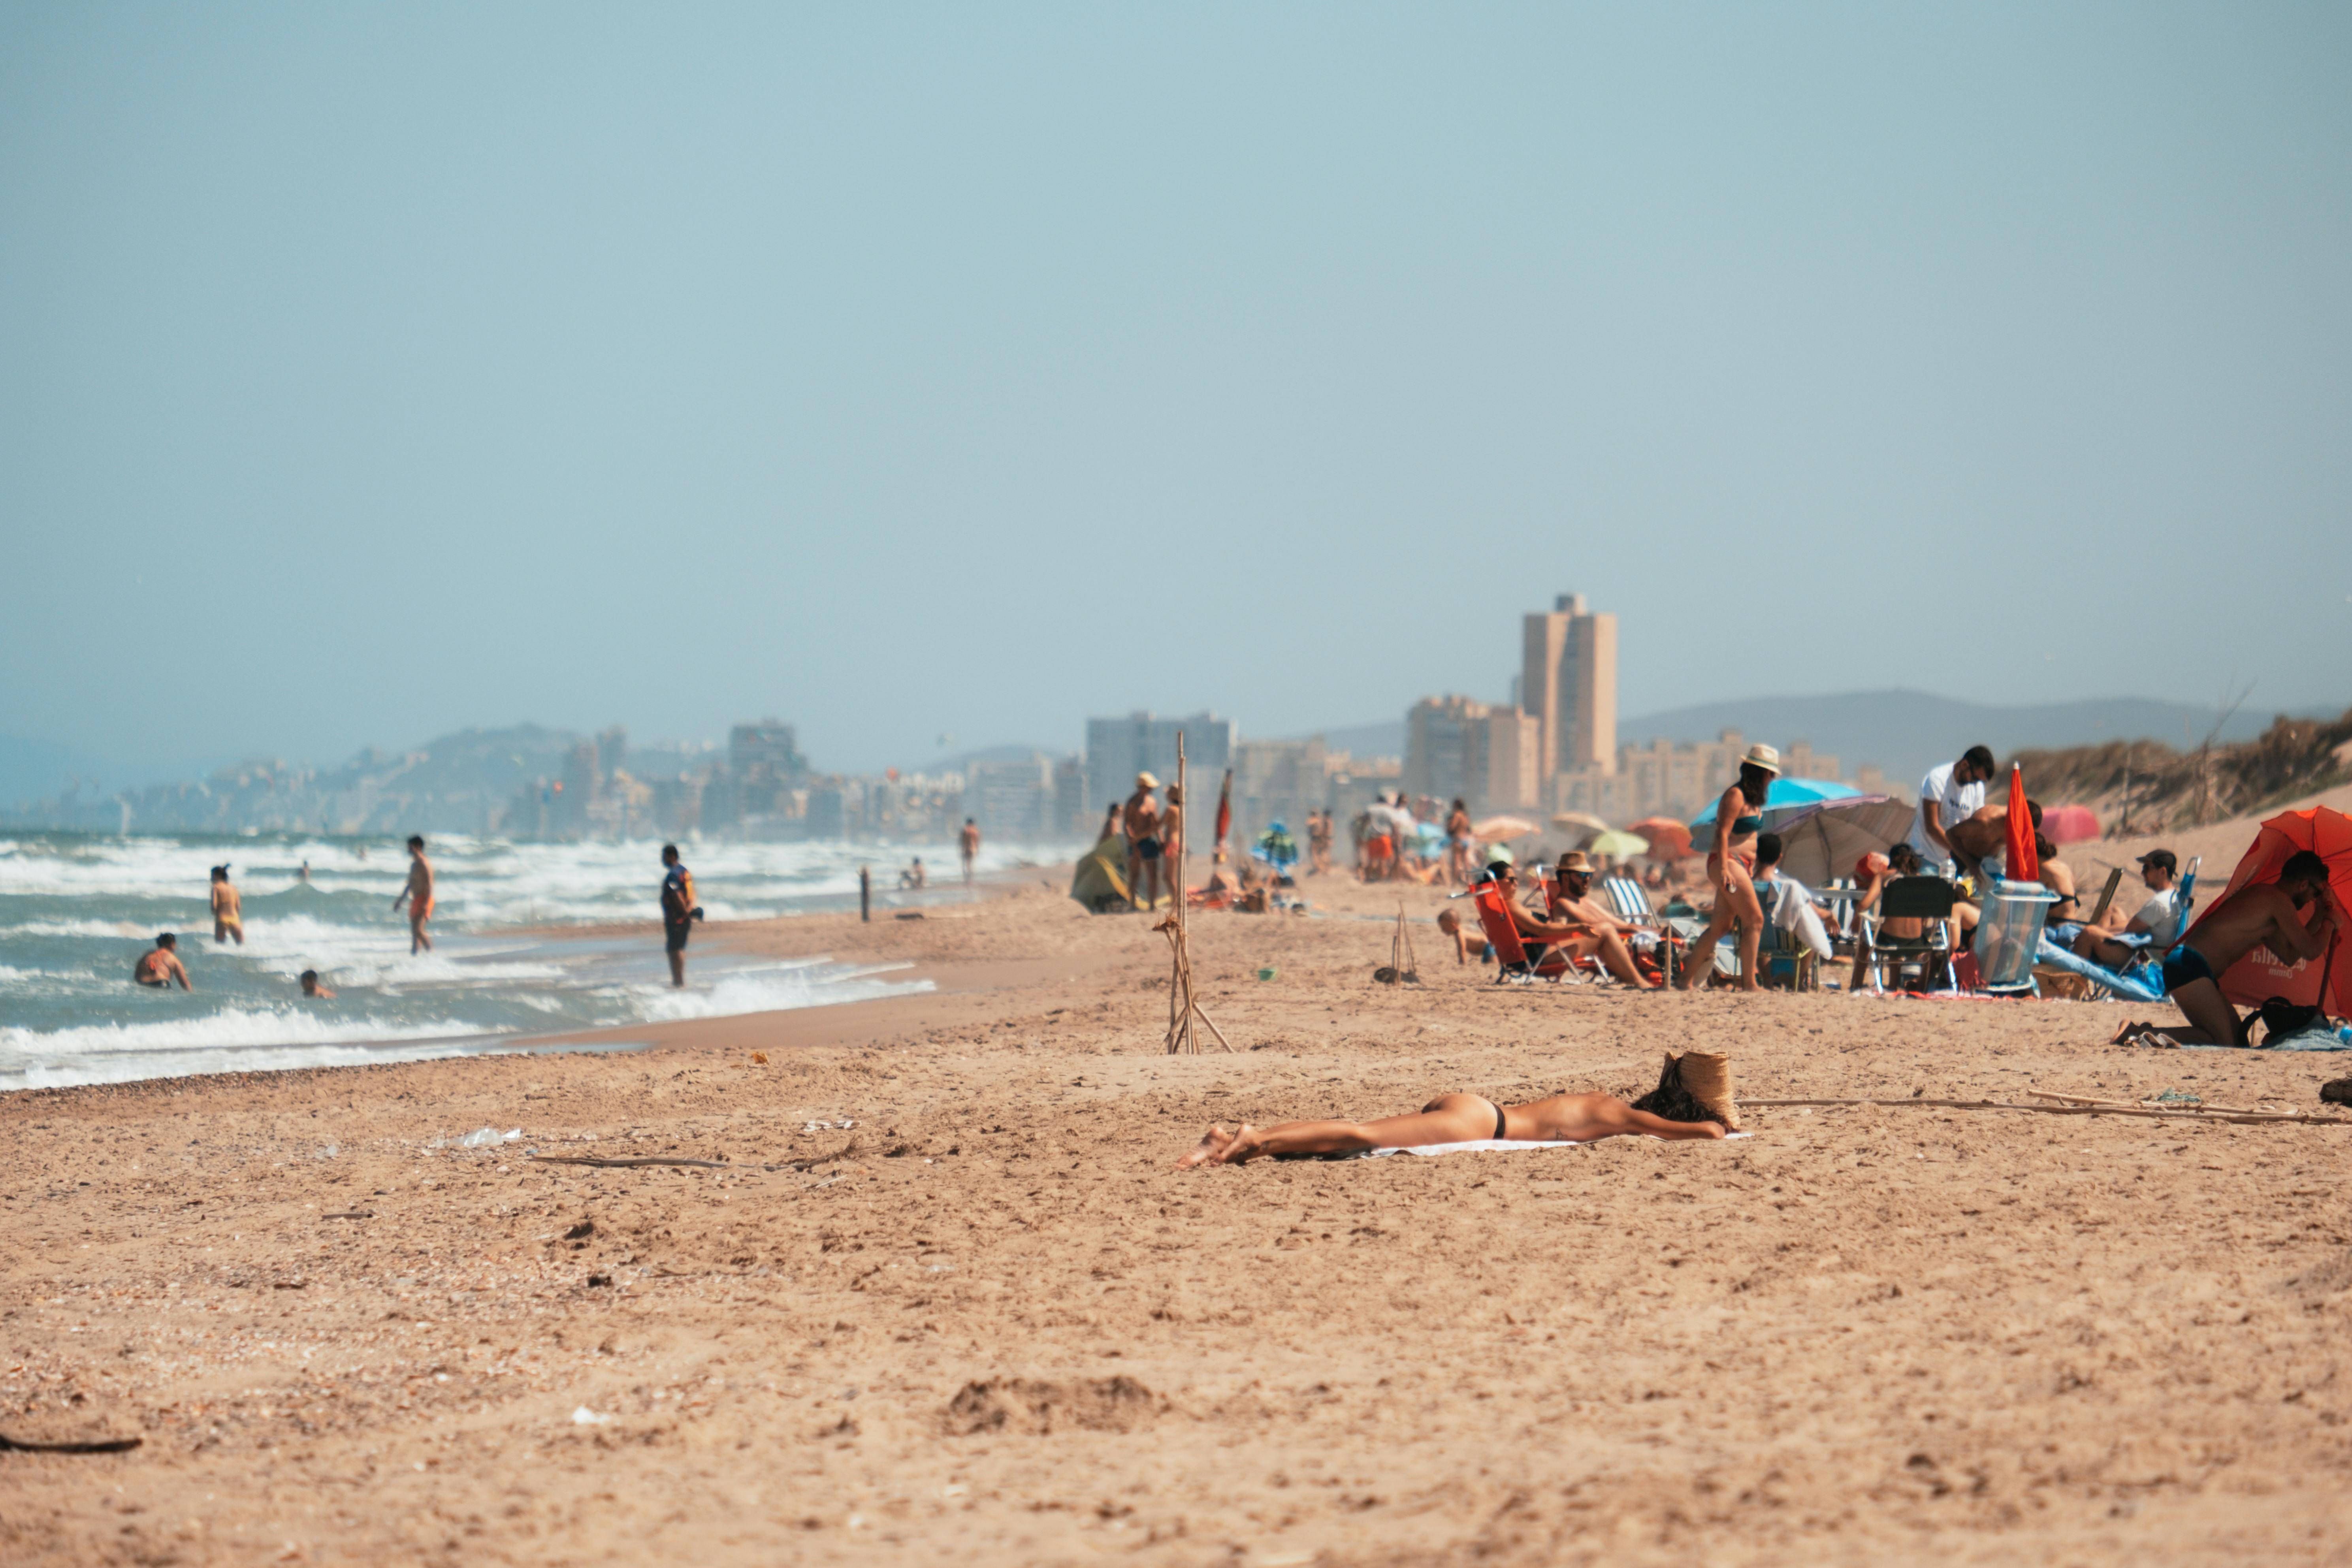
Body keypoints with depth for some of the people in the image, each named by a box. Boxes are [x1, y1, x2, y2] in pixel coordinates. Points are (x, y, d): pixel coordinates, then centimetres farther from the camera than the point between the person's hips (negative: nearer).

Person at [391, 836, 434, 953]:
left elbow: (429, 885, -19)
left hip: (423, 900, -10)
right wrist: (400, 900, 29)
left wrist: (426, 904, -25)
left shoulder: (424, 865, -12)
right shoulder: (414, 864, 17)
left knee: (418, 930, -18)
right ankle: (413, 955, 10)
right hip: (415, 901, 10)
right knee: (414, 931, 8)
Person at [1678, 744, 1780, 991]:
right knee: (1755, 920, -13)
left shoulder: (1753, 799, 19)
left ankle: (1686, 978, 15)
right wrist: (1723, 868, -24)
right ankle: (1749, 983, -15)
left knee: (1720, 925, 10)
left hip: (1741, 865, 10)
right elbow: (1722, 833, -17)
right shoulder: (1735, 796, -11)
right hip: (1728, 862, -10)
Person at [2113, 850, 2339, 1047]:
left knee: (2238, 1041, 9)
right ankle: (2146, 1034, -20)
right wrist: (2331, 921, 13)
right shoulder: (2279, 900, -6)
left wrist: (2319, 915, 30)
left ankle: (2145, 1032, 3)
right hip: (2189, 966, -10)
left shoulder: (2263, 895, 25)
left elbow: (2290, 955, 29)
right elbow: (2311, 951, -6)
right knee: (2224, 1042, -13)